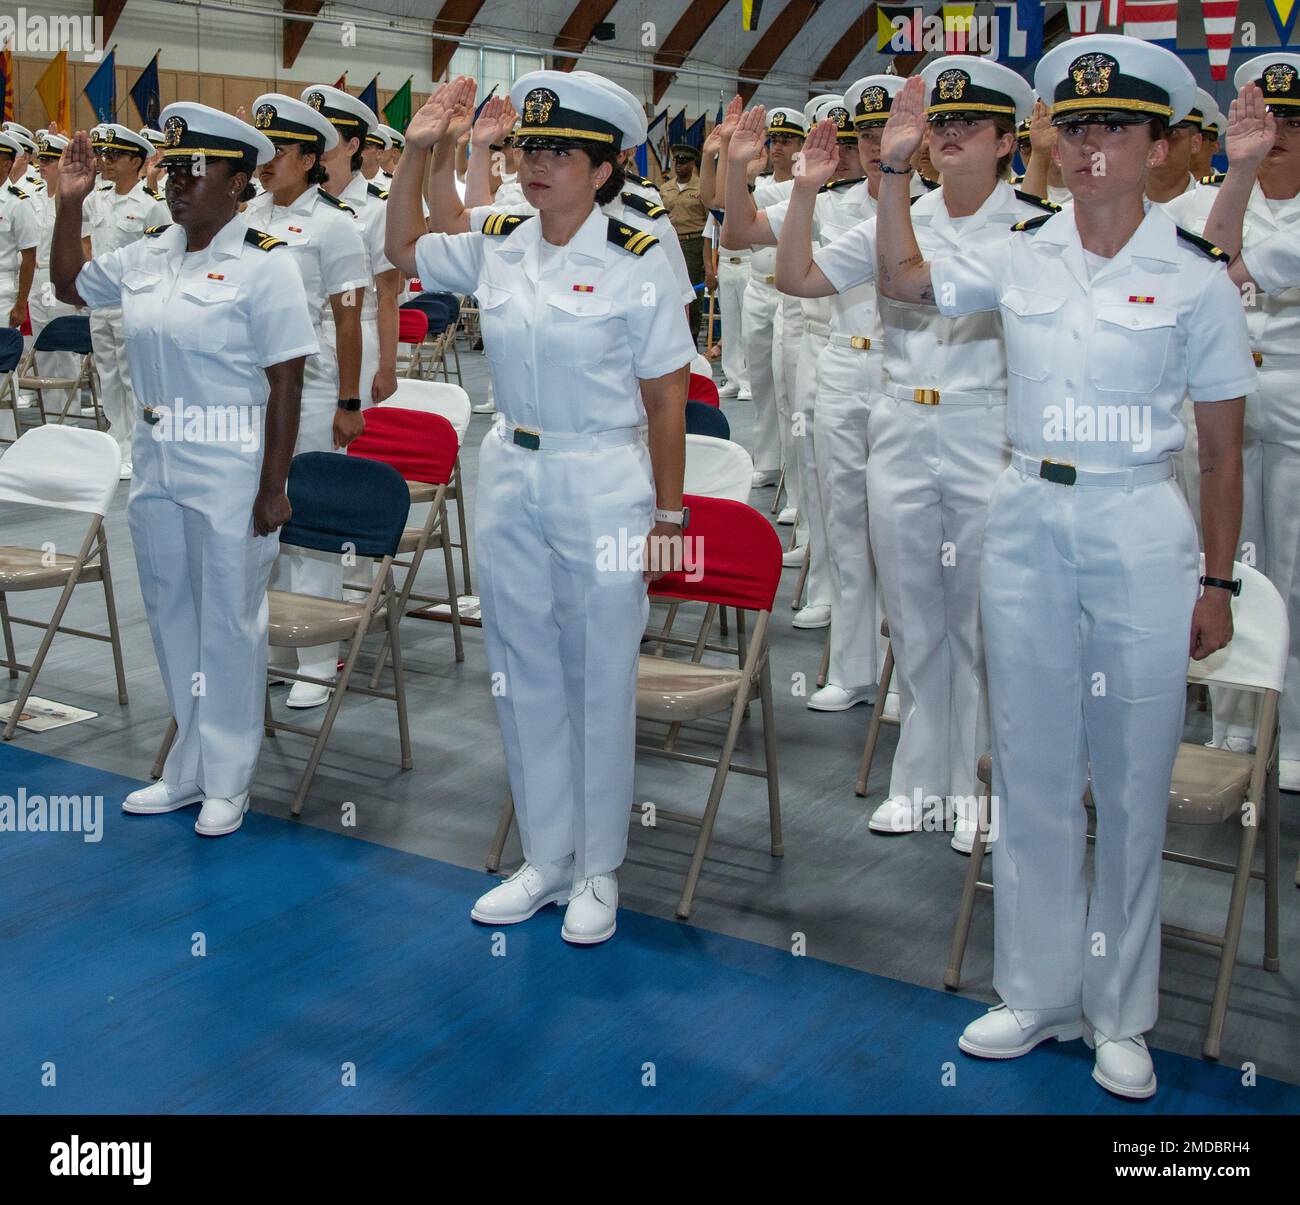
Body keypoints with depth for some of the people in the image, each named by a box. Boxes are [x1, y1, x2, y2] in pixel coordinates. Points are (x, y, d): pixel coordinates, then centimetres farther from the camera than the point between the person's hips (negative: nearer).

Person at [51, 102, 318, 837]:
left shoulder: (264, 264, -12)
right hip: (158, 467, 7)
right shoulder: (147, 254, 7)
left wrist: (273, 487, -16)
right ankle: (190, 769, 30)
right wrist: (71, 203, 10)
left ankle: (227, 782, 19)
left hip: (231, 473, -7)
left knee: (228, 622, 4)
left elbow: (286, 384, -14)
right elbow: (70, 286, 24)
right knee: (173, 616, 15)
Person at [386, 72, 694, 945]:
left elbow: (667, 398, -7)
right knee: (525, 674, 11)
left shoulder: (637, 261, -9)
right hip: (510, 477, 5)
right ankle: (545, 860, 26)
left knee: (600, 679, 4)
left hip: (602, 482, -5)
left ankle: (598, 873, 20)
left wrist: (668, 515, -7)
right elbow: (405, 250, 22)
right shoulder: (496, 246, 4)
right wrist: (417, 153, 10)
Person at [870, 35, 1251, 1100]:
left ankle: (1121, 1019, 20)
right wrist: (895, 172, 2)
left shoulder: (1195, 275, -3)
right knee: (1032, 772, 10)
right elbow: (903, 281, 16)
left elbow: (1223, 448, 0)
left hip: (1141, 531, -3)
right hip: (1029, 523, 3)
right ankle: (1038, 993, 25)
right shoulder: (1022, 256, 4)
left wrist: (1218, 582, -1)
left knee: (1131, 784, 4)